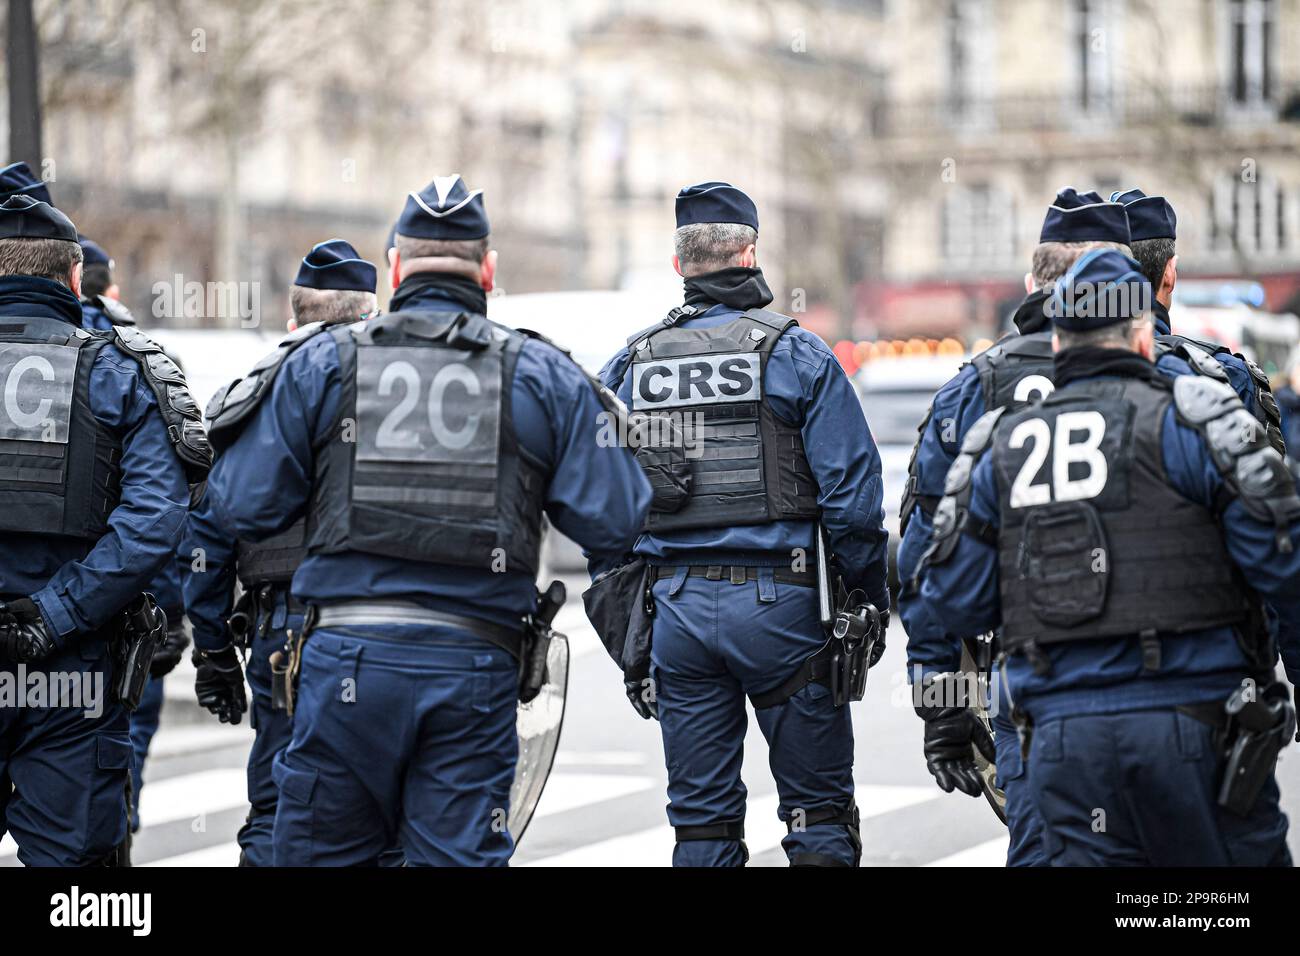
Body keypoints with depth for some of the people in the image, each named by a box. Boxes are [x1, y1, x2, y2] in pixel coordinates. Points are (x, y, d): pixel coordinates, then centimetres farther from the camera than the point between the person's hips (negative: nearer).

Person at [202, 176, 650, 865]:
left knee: (320, 855, 9)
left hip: (347, 658, 0)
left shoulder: (319, 363, 4)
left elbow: (243, 509, 2)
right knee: (462, 858, 5)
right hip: (475, 667, 0)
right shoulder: (545, 376, 5)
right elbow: (612, 525, 2)